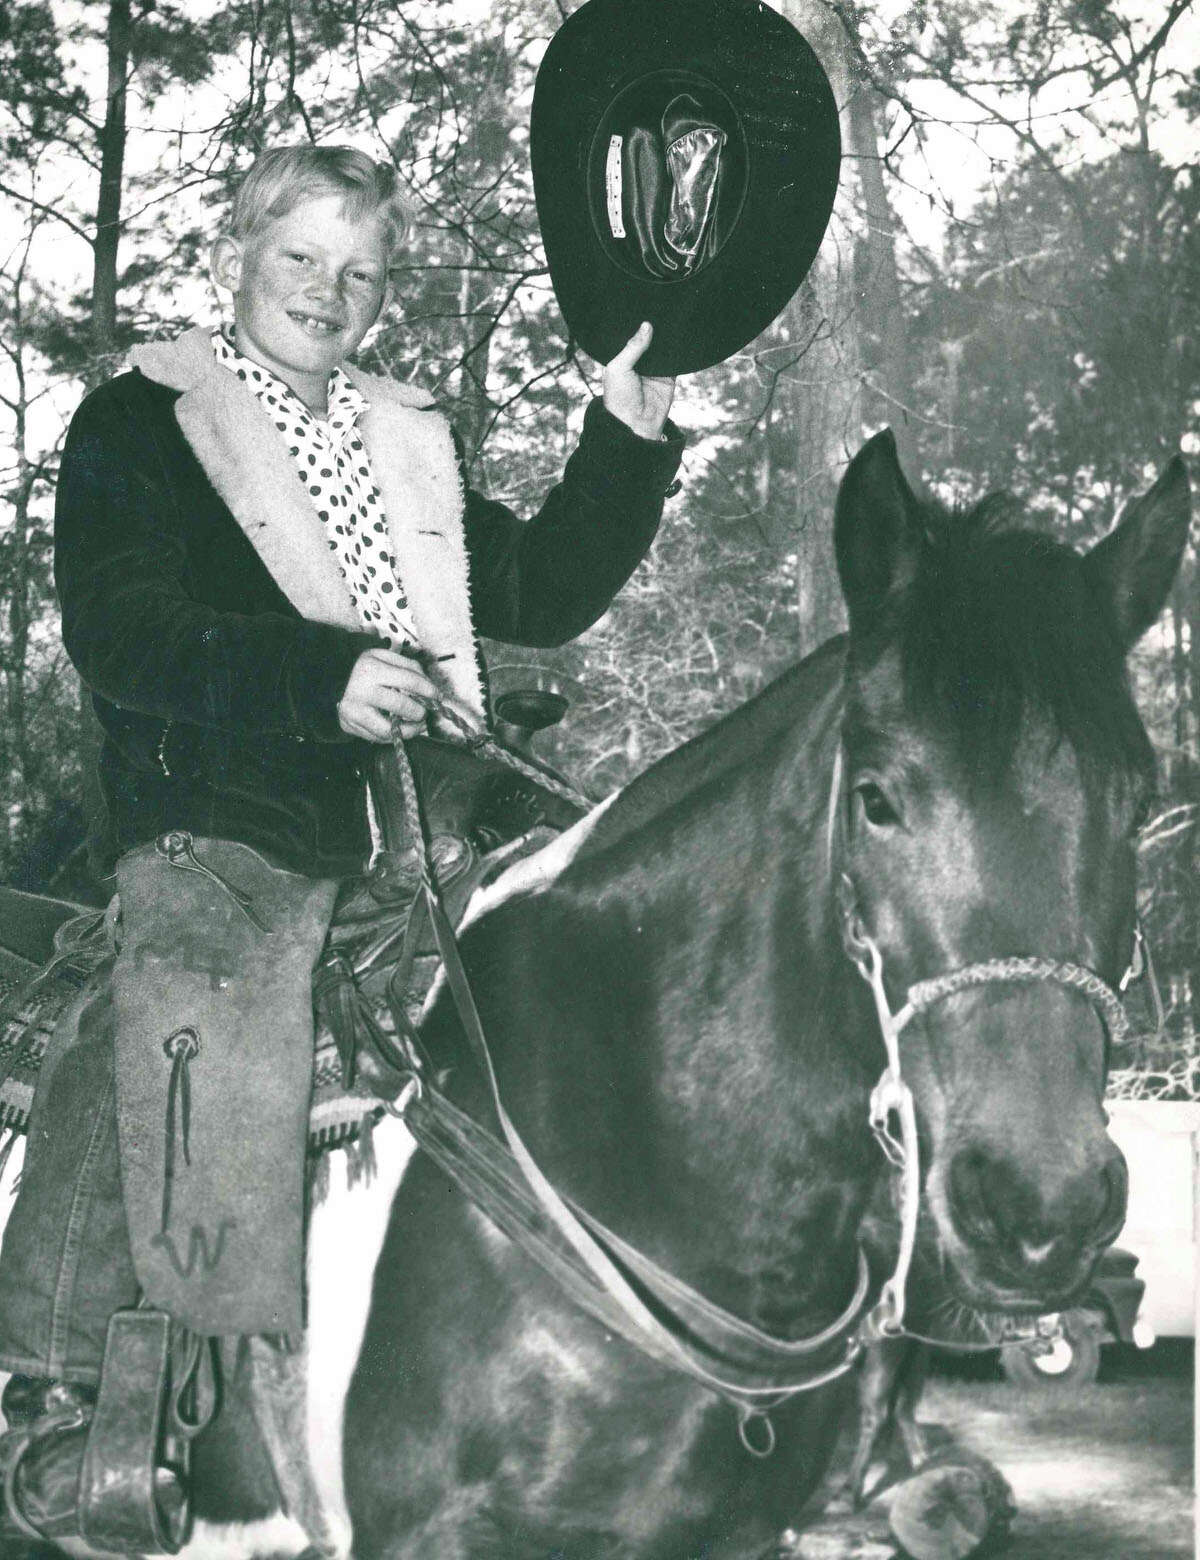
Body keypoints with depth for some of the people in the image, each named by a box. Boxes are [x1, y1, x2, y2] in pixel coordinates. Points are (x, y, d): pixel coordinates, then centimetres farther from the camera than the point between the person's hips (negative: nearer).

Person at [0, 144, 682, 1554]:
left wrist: (623, 443, 11)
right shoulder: (138, 424, 8)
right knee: (207, 1022, -30)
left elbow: (541, 595, 24)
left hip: (414, 844, 6)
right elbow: (119, 636, -8)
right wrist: (322, 675, -23)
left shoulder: (412, 448, 25)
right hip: (216, 838, -6)